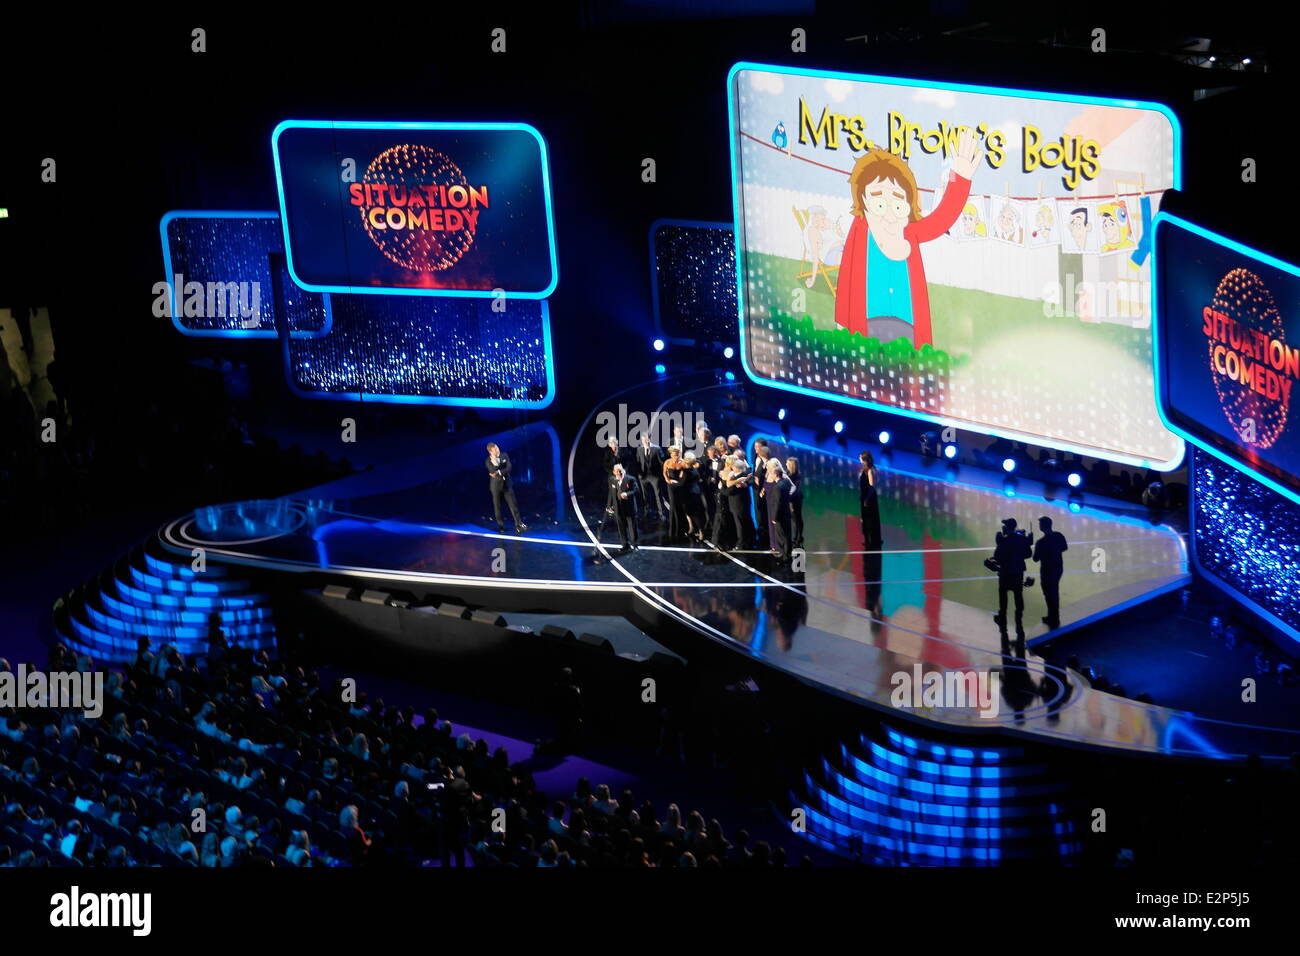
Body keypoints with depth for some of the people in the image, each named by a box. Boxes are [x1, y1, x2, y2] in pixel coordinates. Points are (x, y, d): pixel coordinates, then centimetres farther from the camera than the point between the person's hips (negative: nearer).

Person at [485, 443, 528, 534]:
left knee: (513, 504, -4)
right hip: (496, 486, -2)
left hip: (507, 484, 2)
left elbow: (509, 468, -9)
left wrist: (498, 473, -19)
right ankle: (500, 525, 17)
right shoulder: (488, 461, -8)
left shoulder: (504, 456, 0)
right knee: (497, 506, 5)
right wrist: (495, 463, -33)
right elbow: (493, 472, -18)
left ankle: (519, 524, -5)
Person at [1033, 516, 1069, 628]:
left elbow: (1036, 559, -15)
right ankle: (1053, 618, 39)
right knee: (1054, 594, 23)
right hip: (1058, 568, 7)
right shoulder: (1059, 536, -8)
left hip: (1047, 571, -7)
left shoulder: (1041, 542, -26)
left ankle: (1054, 621, 19)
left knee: (1049, 595, 9)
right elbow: (1065, 547, 10)